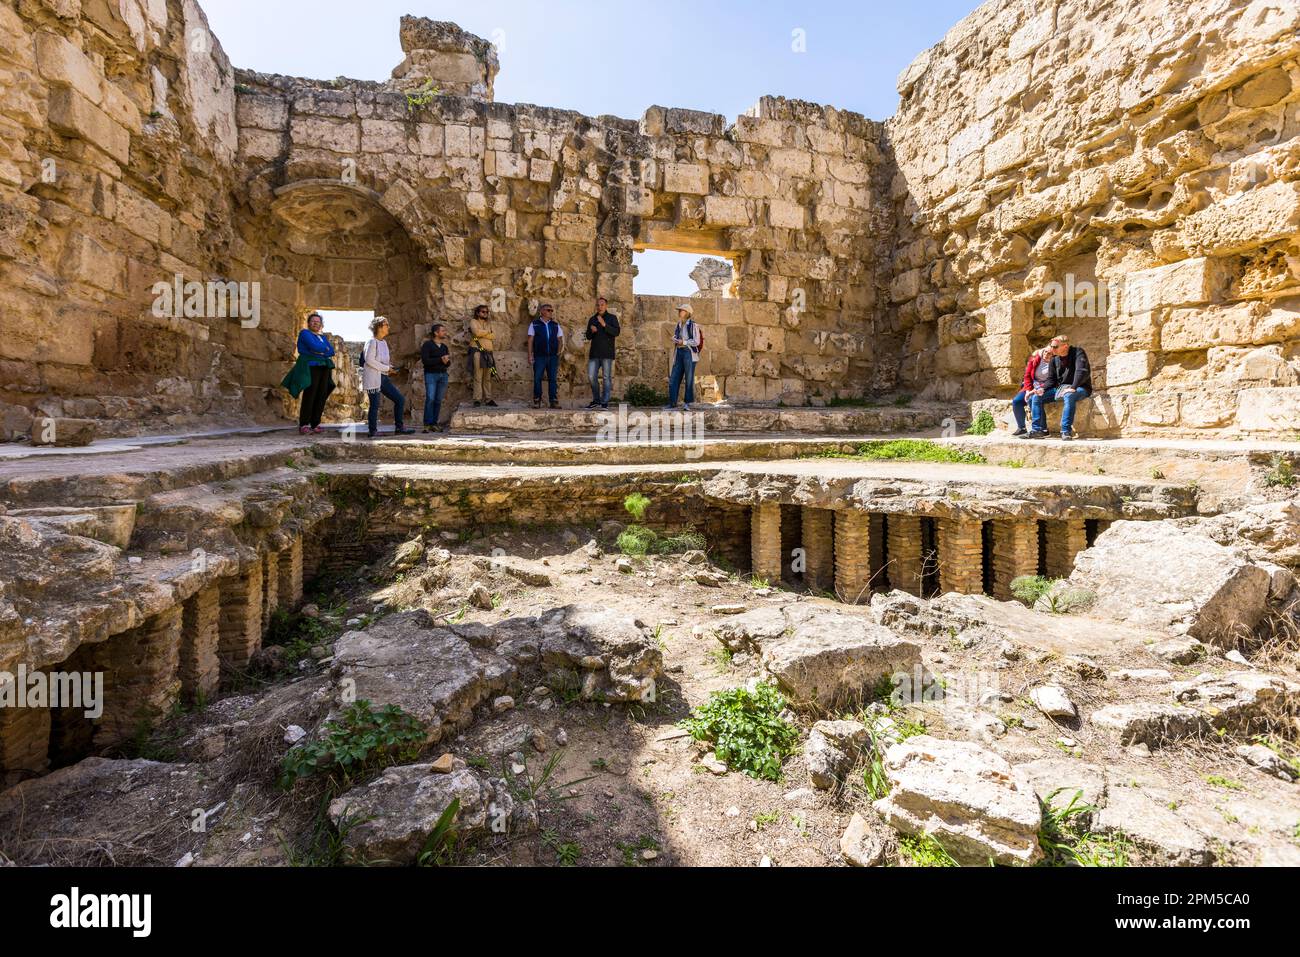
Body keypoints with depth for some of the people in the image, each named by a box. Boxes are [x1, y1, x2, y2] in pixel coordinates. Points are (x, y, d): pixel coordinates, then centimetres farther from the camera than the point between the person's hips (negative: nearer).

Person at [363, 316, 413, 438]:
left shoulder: (384, 343, 17)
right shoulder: (372, 342, -9)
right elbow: (369, 360, -18)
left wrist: (390, 368, 4)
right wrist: (386, 368, -16)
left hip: (383, 378, 9)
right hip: (373, 378, -8)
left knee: (400, 400, 4)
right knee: (375, 405, -4)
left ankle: (399, 428, 10)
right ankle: (372, 431, 8)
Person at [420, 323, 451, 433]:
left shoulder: (444, 346, 15)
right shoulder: (427, 344, -3)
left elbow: (448, 363, 18)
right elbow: (425, 360, -13)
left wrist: (447, 360, -6)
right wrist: (440, 359, -16)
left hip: (443, 375, 5)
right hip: (431, 374, -5)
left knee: (438, 400, 4)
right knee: (430, 399, -11)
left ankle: (434, 423, 10)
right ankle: (427, 424, -6)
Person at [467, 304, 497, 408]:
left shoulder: (488, 323, 21)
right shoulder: (473, 321, 6)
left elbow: (492, 336, 5)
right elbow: (477, 332, -14)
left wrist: (481, 333, -5)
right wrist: (487, 332, 1)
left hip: (488, 353, 5)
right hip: (477, 351, -5)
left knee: (488, 378, 5)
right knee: (478, 377, -8)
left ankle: (488, 399, 8)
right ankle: (477, 399, -8)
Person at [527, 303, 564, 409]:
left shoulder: (556, 325, 13)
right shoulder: (534, 324, 6)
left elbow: (560, 339, 16)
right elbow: (530, 340, 4)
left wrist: (559, 352, 2)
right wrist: (530, 355, -3)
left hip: (553, 356, 2)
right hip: (539, 356, -2)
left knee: (553, 379, 2)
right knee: (537, 379, -1)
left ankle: (554, 401, 5)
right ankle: (537, 401, 6)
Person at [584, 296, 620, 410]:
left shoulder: (612, 318, 4)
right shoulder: (592, 319, 17)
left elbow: (616, 332, -10)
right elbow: (588, 336, 18)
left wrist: (604, 325, -21)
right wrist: (592, 331, -4)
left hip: (607, 353, -4)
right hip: (594, 353, 4)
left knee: (607, 377, -4)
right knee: (591, 376, -1)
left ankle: (605, 402, 1)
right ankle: (596, 400, 13)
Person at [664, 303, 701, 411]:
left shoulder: (693, 325, -5)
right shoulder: (678, 325, 16)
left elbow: (696, 342, -11)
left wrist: (683, 342, -11)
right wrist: (675, 340, 1)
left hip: (689, 353, -6)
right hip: (679, 353, 7)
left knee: (689, 379, 0)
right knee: (673, 378, 3)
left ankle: (687, 403, 8)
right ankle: (672, 403, 8)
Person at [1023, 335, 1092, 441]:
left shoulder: (1077, 353, -10)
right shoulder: (1054, 359, 8)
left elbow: (1082, 371, -25)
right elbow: (1051, 379, 10)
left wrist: (1073, 388, -36)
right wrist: (1042, 388, -10)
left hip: (1079, 388, -7)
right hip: (1060, 387, 7)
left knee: (1069, 396, -40)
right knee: (1035, 397, -8)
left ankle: (1066, 431, -36)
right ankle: (1037, 429, -11)